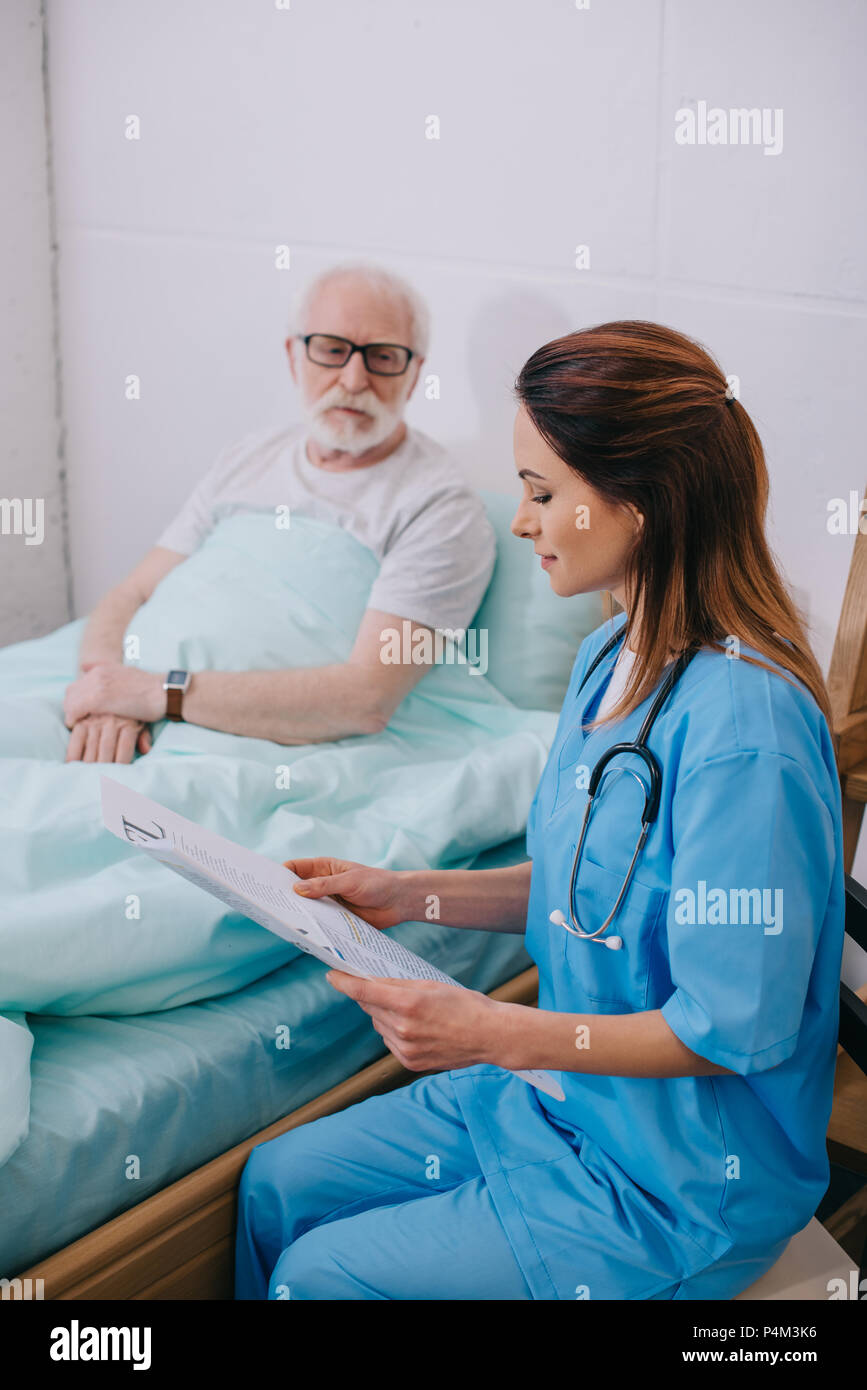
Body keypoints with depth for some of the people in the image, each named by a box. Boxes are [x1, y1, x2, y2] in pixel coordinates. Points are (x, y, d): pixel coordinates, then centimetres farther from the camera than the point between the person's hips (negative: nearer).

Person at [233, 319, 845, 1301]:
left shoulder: (743, 724, -30)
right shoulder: (609, 658, 1)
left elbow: (737, 1026, -25)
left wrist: (496, 1033, -27)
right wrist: (409, 895, 2)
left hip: (678, 1183, -8)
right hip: (559, 1088, 8)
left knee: (319, 1274, -4)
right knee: (274, 1184, 10)